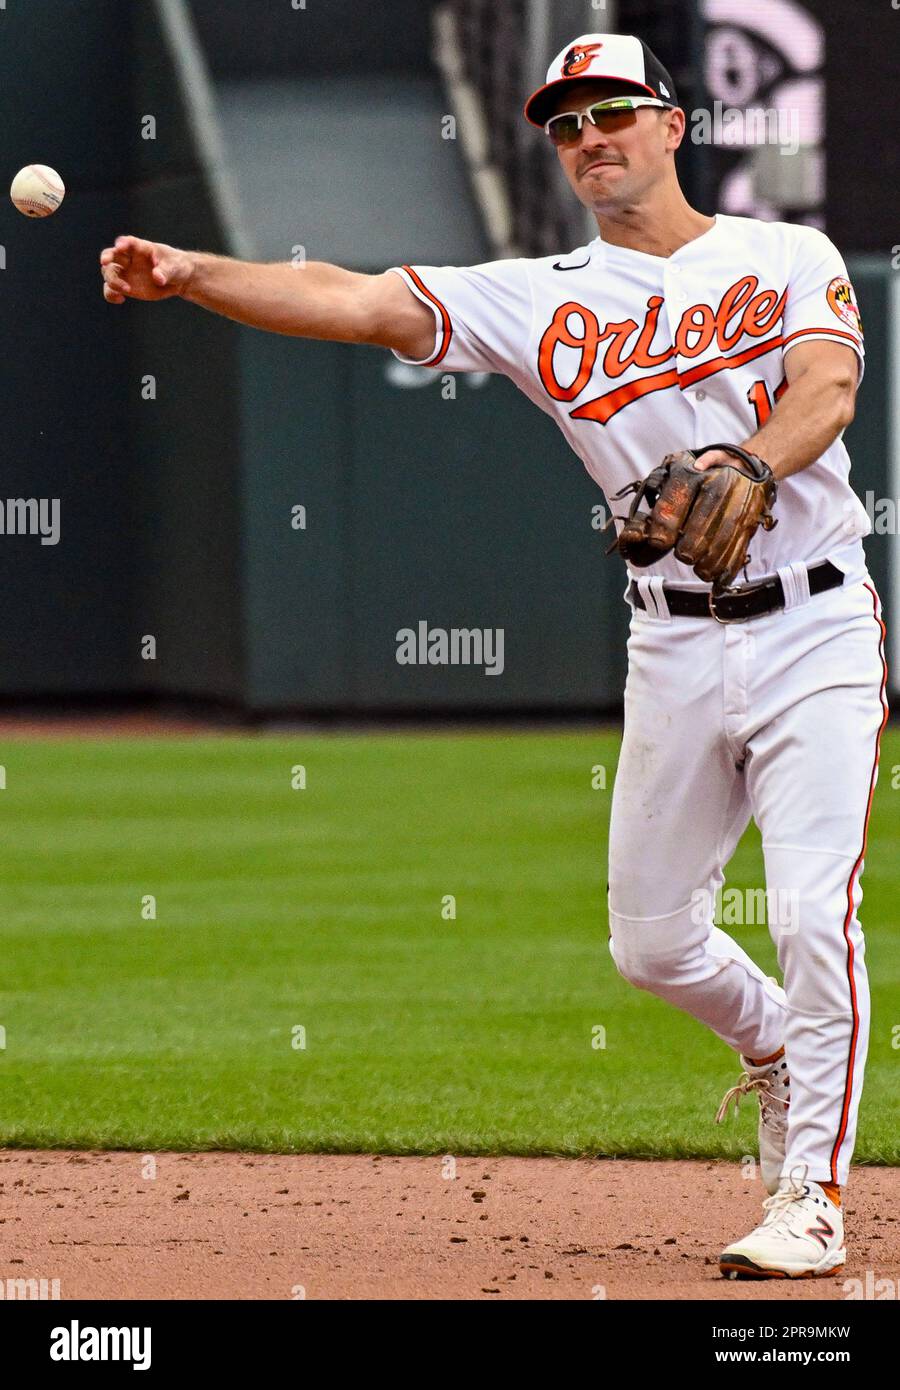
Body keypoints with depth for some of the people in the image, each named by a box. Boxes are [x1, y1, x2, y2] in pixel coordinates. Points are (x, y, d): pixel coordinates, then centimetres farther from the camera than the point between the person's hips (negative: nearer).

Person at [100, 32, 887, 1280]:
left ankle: (812, 1201, -6)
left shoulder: (790, 257, 2)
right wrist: (191, 275, -21)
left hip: (816, 627, -4)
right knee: (650, 940, 9)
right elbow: (361, 303, -7)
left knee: (813, 915, -14)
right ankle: (778, 1052, 39)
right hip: (675, 646, 4)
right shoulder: (540, 299, 5)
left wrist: (745, 470, -37)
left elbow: (827, 385, -16)